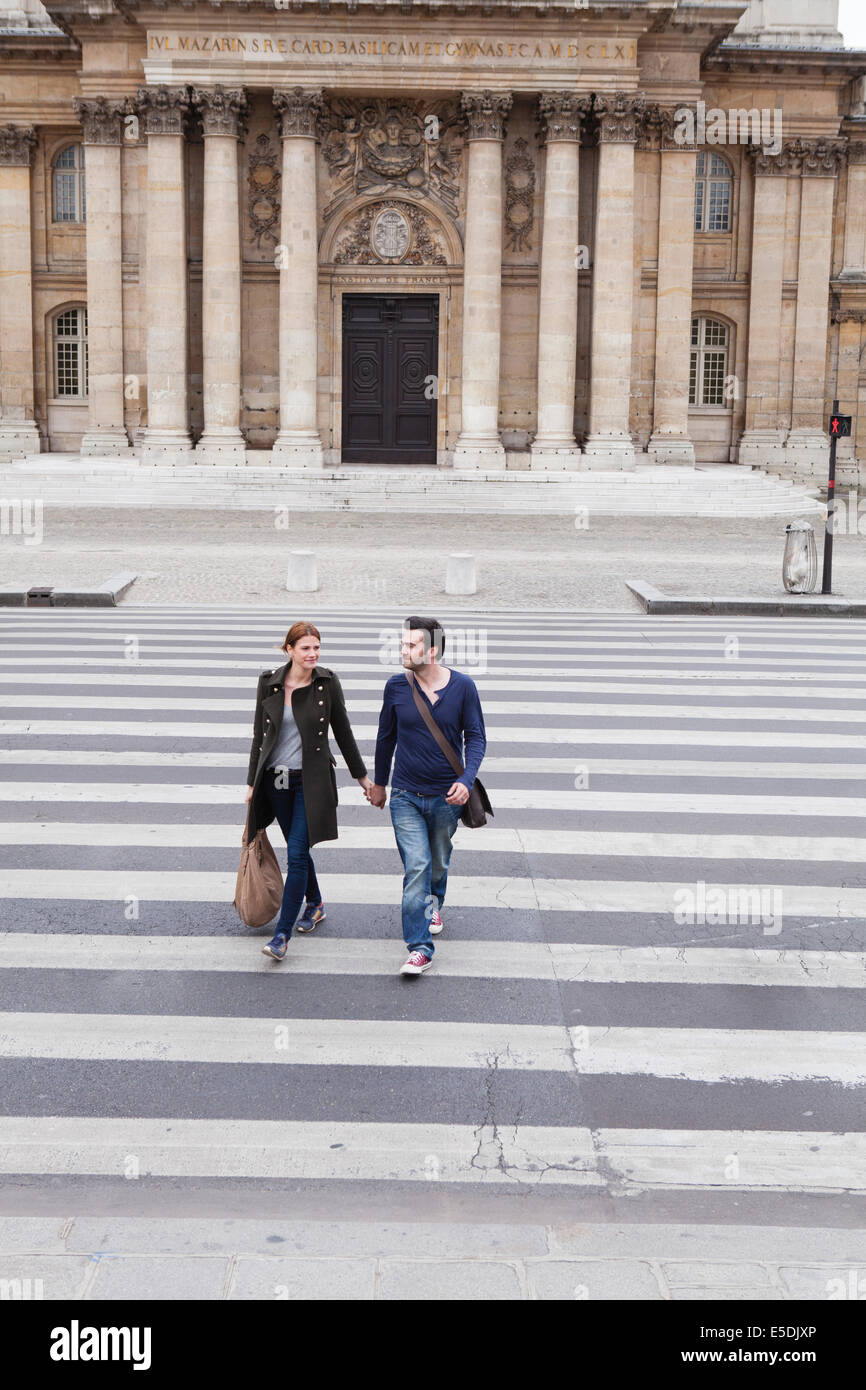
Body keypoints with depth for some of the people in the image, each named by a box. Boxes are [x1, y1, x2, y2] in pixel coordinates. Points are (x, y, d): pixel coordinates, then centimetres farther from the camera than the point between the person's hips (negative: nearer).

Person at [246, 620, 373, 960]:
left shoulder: (327, 682, -5)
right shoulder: (269, 682, -1)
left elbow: (342, 731, 4)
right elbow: (259, 734, 6)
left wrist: (361, 775, 10)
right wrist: (253, 782, 7)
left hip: (311, 779, -3)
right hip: (276, 779, 3)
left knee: (297, 854, -10)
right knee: (296, 849, 15)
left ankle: (282, 934, -8)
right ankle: (315, 904, 40)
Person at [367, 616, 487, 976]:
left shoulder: (462, 687, -8)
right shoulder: (396, 687, -5)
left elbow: (476, 737, -2)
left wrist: (466, 780, -17)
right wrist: (379, 782, 17)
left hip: (446, 797, 1)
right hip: (406, 796, -1)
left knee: (439, 862, 19)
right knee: (416, 868, -11)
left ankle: (434, 906, 51)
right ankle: (419, 949, -7)